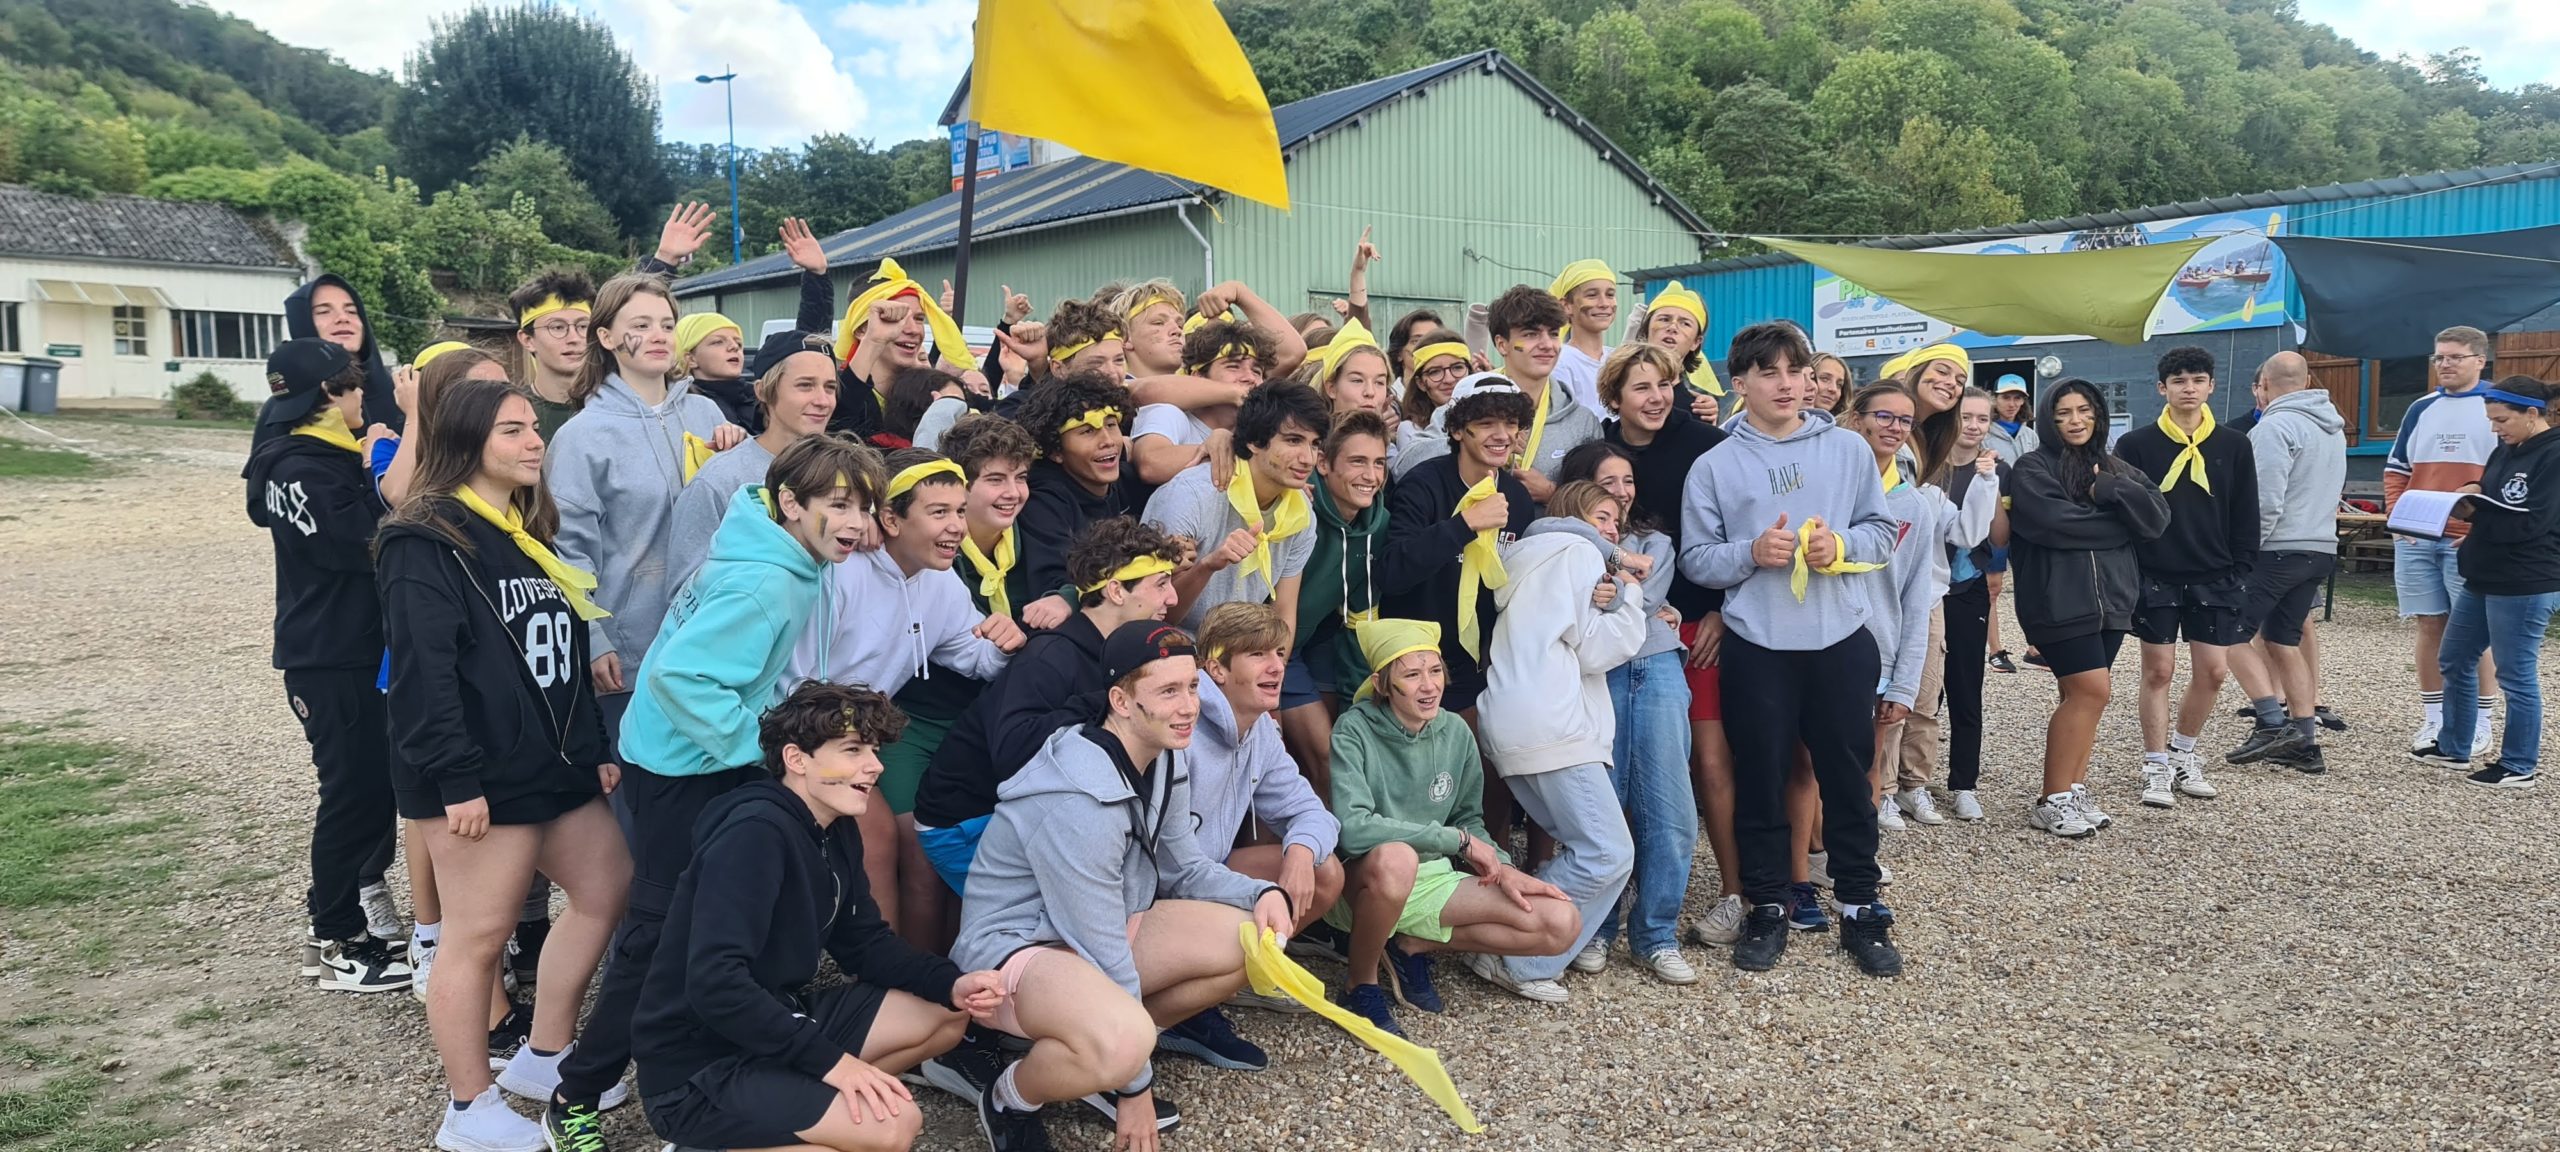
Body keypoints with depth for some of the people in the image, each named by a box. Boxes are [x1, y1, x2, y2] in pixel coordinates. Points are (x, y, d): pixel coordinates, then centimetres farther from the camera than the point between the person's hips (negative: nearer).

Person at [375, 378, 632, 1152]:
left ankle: (543, 1057, 28)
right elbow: (424, 670, -20)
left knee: (607, 892, 15)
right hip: (482, 777, -9)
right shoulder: (426, 543, -12)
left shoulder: (533, 532, 14)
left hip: (553, 764, 9)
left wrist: (597, 747, 14)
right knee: (477, 936, 0)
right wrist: (456, 780, -24)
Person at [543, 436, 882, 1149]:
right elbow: (680, 676, -33)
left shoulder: (788, 562, 0)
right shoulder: (764, 585, -29)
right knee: (661, 931, -3)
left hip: (714, 759, 10)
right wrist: (758, 744, -26)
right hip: (682, 770, -10)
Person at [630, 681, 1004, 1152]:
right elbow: (715, 985, -31)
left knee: (946, 1016, 9)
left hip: (776, 1020, 10)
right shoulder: (755, 833, -23)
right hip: (700, 1067, -10)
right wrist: (829, 1059, -28)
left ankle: (785, 1100, 3)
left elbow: (864, 942, 13)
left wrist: (951, 983, -4)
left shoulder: (837, 831, 5)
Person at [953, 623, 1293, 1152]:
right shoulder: (1079, 800, -29)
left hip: (1100, 934, 9)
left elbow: (1184, 869, 12)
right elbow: (1101, 950, -25)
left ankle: (1103, 1054, 8)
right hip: (1013, 949, -9)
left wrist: (1260, 893, -10)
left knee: (1249, 940, -5)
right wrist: (1136, 1089, -18)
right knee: (1124, 1043, -38)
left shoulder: (1164, 763, 0)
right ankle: (1011, 1098, -4)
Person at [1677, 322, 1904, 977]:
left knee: (1848, 776, 10)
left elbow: (1881, 529, 7)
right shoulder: (1714, 467, 1)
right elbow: (1695, 558, 0)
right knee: (1761, 779, 7)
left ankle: (1860, 909, 23)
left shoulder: (1848, 449, 5)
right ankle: (1768, 908, 22)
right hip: (1756, 648, -1)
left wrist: (1842, 545, -12)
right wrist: (1751, 553, -17)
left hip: (1840, 641, 1)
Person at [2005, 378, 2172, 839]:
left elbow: (2157, 515, 2)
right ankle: (2052, 800, -2)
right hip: (2058, 600, -6)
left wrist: (2107, 491, -11)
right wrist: (2116, 522, -8)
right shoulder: (2033, 468, -2)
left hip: (2111, 598, 6)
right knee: (2091, 693, -11)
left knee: (2082, 697, 8)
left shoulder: (2115, 469, 16)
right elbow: (2052, 521, -19)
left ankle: (2073, 792, 16)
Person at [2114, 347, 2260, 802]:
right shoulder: (2136, 445, -1)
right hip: (2155, 577, -2)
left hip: (2215, 579, 2)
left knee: (2213, 672, 3)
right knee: (2158, 671, 1)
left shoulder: (2234, 446, 6)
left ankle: (2183, 752, 25)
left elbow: (2246, 518, 8)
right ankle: (2156, 766, 12)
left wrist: (2240, 573, 1)